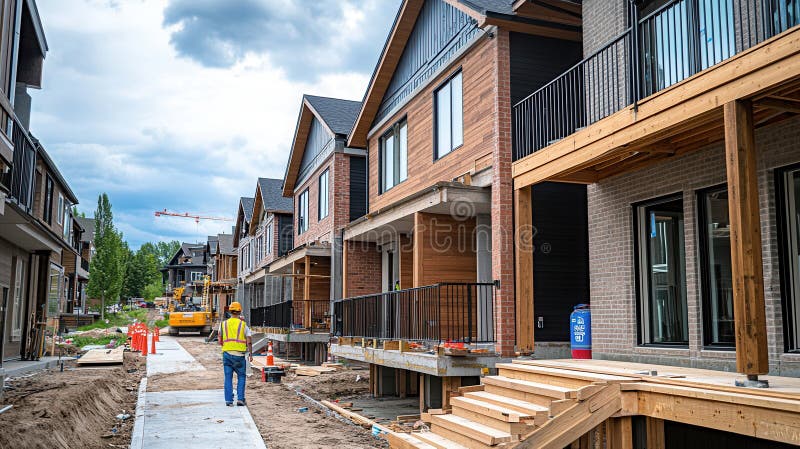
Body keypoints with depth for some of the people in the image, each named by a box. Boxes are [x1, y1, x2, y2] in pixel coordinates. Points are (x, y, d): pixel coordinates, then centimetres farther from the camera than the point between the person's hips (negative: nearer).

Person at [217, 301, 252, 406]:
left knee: (228, 378, 9)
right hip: (239, 355, -2)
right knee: (241, 377, 11)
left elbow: (220, 341, 11)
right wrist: (250, 353, 6)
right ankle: (240, 399, 4)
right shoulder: (243, 324, -2)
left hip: (226, 353, 3)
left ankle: (229, 400, 7)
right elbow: (249, 342, -5)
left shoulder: (223, 324, 7)